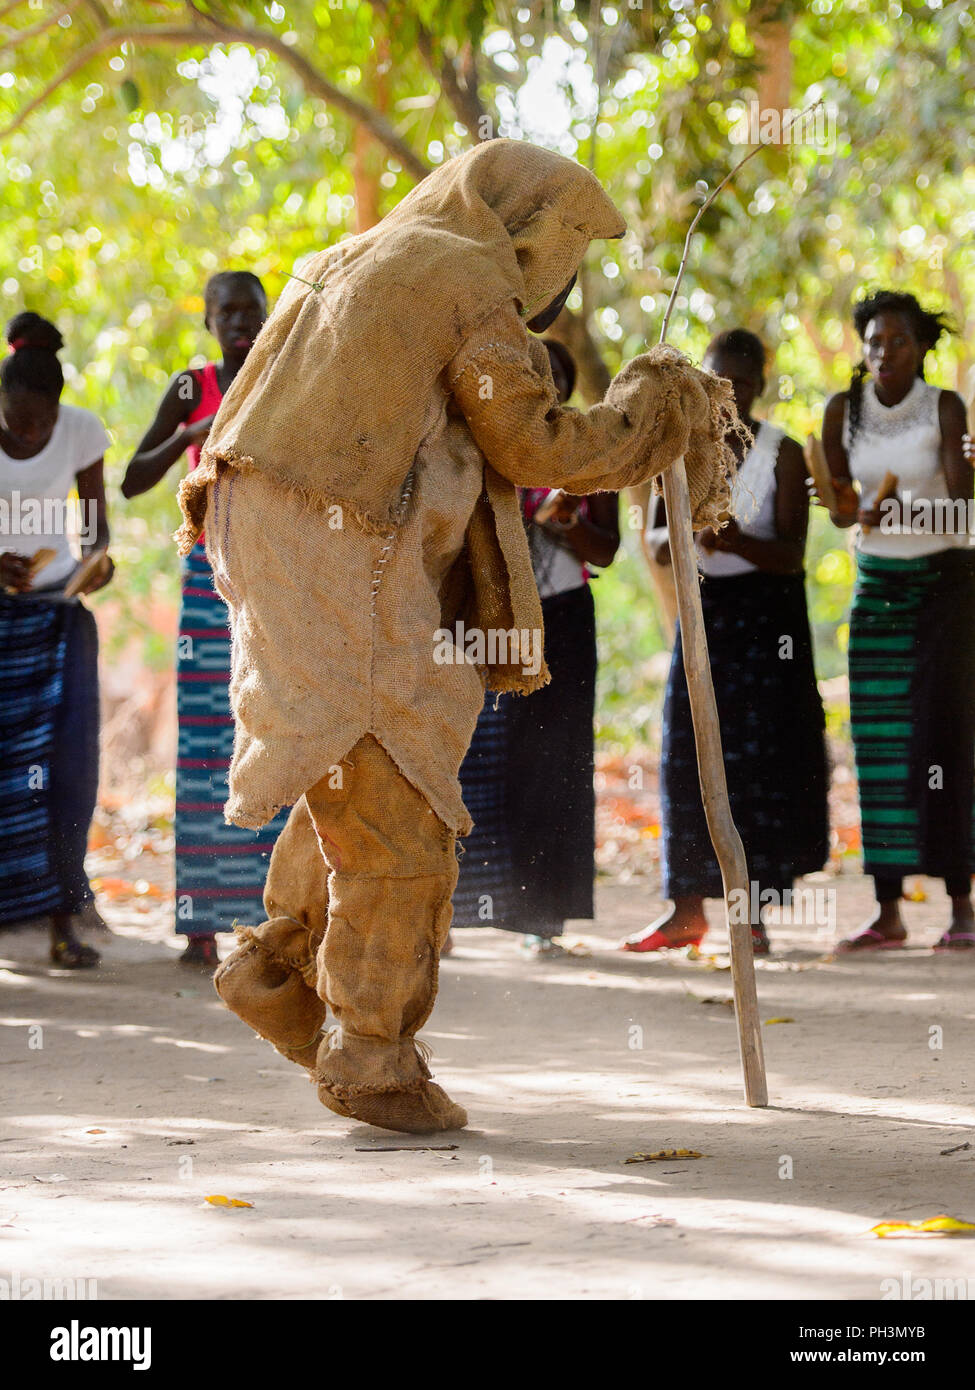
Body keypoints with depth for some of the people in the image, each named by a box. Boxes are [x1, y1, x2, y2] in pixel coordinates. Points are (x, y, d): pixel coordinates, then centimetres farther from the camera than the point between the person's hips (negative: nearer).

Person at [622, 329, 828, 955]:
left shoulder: (783, 454, -5)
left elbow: (791, 554, -11)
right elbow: (656, 543, 5)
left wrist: (739, 542, -30)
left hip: (765, 610, -4)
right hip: (702, 605, 4)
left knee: (759, 756, -7)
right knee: (688, 755, 0)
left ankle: (753, 909, -3)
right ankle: (687, 908, 5)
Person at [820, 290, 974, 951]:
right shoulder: (844, 409, -3)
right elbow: (838, 504, 7)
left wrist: (904, 512, -41)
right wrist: (855, 511, -15)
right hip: (877, 584, 4)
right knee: (880, 744, -1)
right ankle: (888, 913, 2)